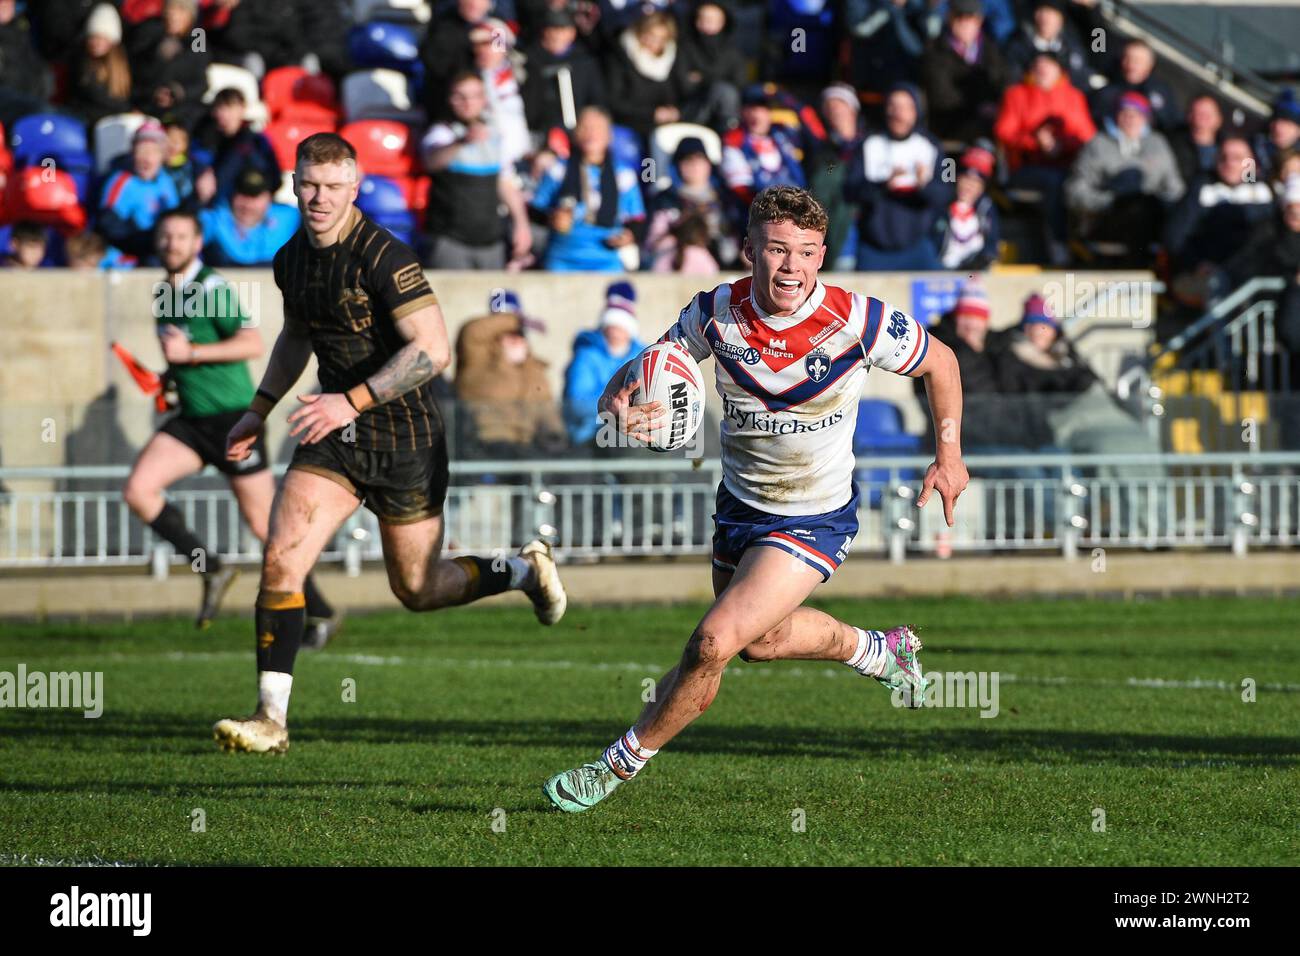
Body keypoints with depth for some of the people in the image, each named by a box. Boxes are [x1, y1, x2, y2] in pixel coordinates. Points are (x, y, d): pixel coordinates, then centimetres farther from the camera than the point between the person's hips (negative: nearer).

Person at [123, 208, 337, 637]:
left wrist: (191, 353, -25)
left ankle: (320, 614, 13)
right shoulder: (164, 292, 12)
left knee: (263, 523, -1)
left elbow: (252, 344, -23)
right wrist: (173, 374, 12)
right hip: (191, 420, 8)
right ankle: (212, 571, -1)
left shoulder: (211, 288, -14)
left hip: (233, 419, -7)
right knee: (137, 489, -12)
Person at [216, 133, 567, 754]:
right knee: (281, 559, -13)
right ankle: (271, 719, -10)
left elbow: (433, 351, -25)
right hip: (336, 434, 5)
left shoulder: (385, 257, -19)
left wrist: (352, 401, -30)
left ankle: (525, 570, 35)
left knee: (419, 591, 7)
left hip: (405, 437, -5)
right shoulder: (291, 260, 4)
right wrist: (259, 411, 17)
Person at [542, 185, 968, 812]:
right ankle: (879, 652, 57)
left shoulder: (858, 320, -23)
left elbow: (939, 361, -4)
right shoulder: (717, 312, -17)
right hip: (739, 503, 5)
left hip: (814, 522, -5)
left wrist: (949, 453, -8)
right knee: (761, 639, 28)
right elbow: (646, 368, -4)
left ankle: (623, 762, 3)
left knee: (714, 643, -18)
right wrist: (618, 403, -28)